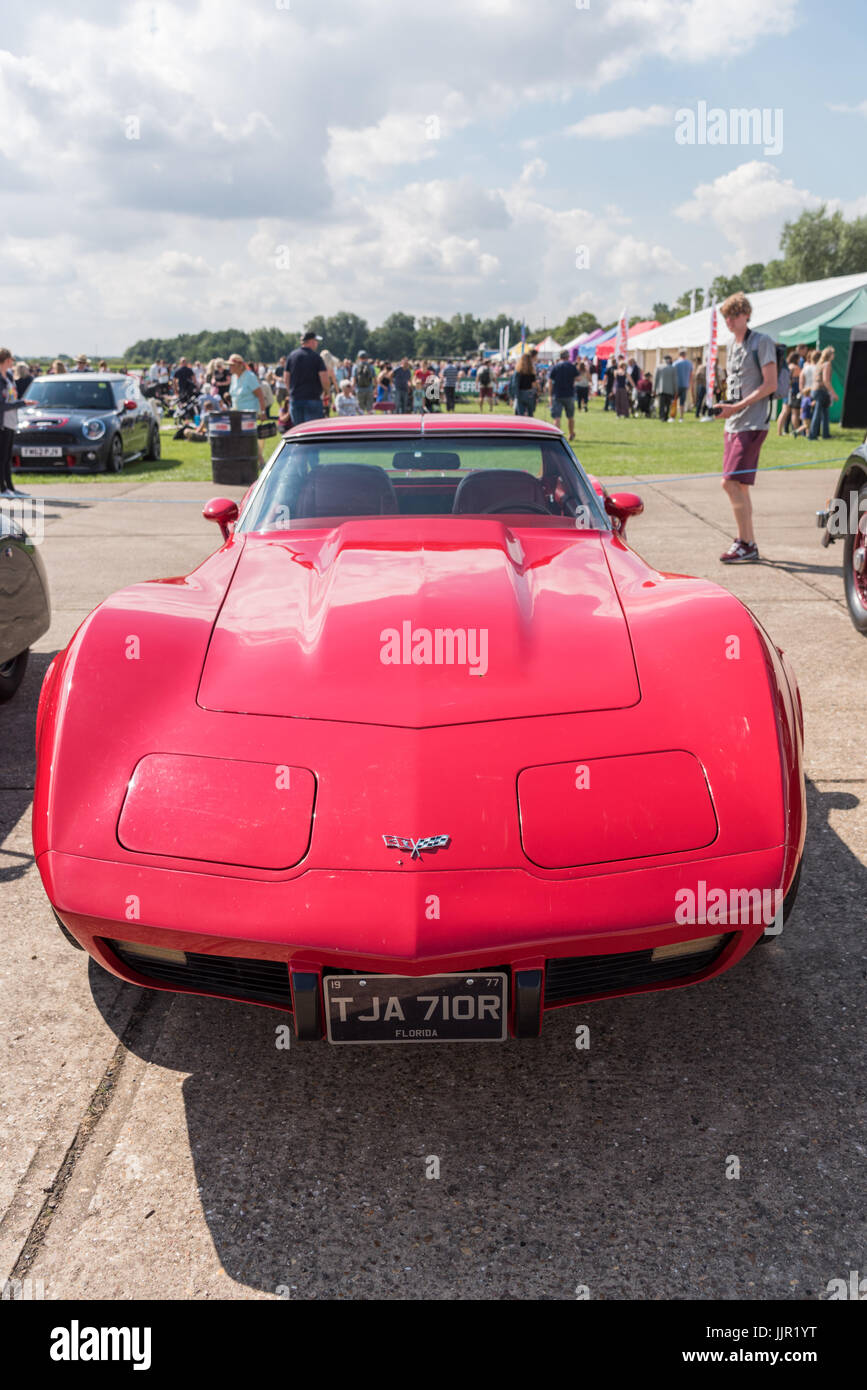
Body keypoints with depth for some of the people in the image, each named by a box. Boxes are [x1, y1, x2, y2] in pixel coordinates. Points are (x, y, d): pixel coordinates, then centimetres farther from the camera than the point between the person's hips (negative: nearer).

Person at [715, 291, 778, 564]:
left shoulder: (762, 342, -6)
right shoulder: (732, 346, 18)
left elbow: (770, 384, -13)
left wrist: (738, 406, -18)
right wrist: (726, 407, 11)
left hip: (752, 424, -9)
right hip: (733, 424, 9)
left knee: (731, 483, -16)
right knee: (739, 486, 9)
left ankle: (746, 544, -11)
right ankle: (746, 543, 17)